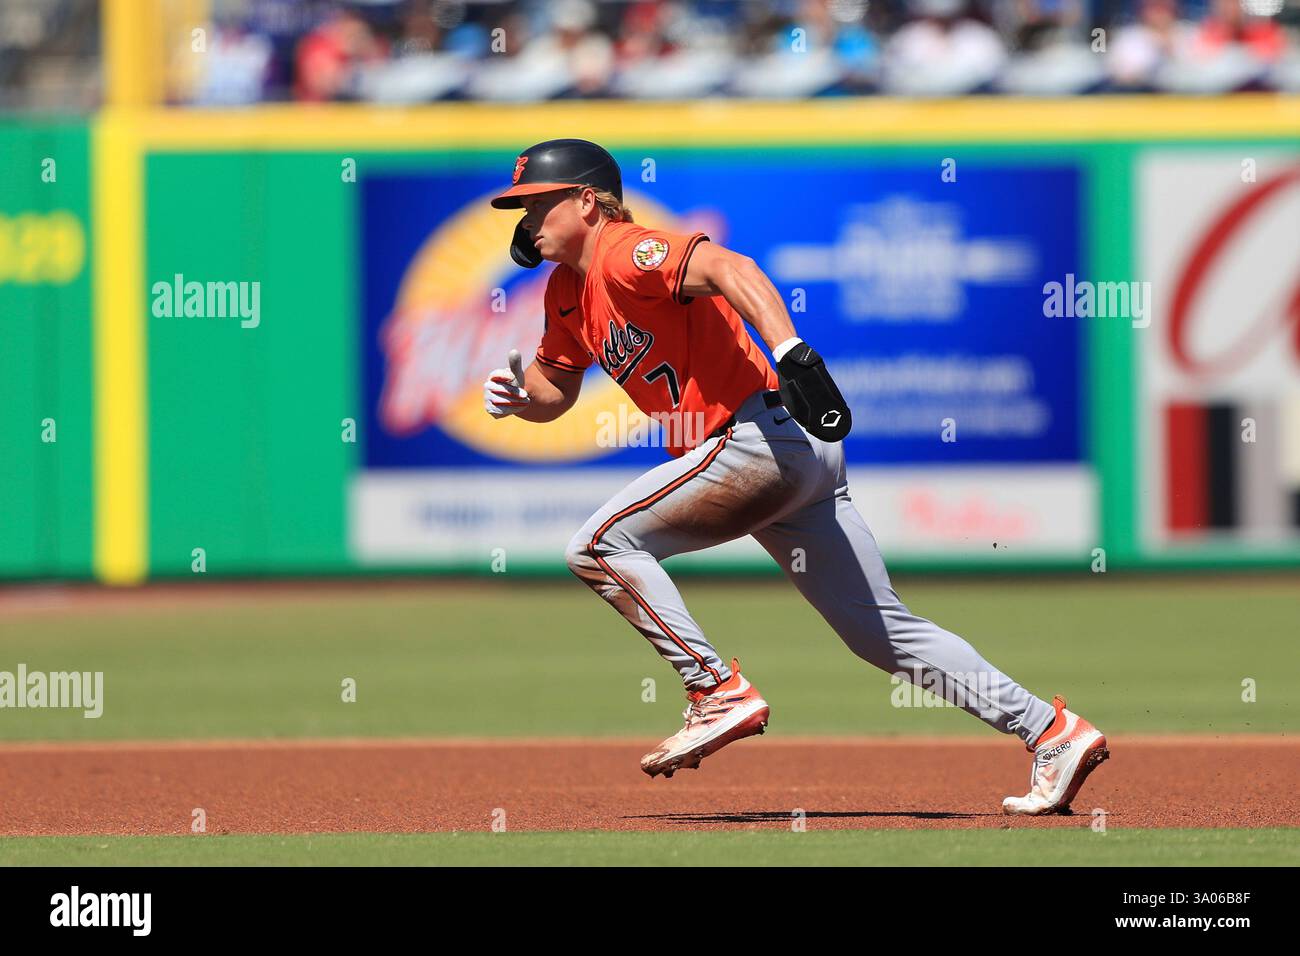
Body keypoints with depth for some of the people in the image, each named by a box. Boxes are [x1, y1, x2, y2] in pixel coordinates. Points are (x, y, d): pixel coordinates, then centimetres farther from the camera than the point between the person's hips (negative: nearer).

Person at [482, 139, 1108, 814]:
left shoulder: (623, 254, -9)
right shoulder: (568, 290, 20)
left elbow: (729, 269, -26)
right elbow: (552, 392, 30)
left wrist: (790, 352, -41)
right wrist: (514, 391, 6)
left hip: (766, 435, -10)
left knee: (602, 544, -12)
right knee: (883, 631, 8)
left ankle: (720, 693, -11)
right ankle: (1052, 733, 7)